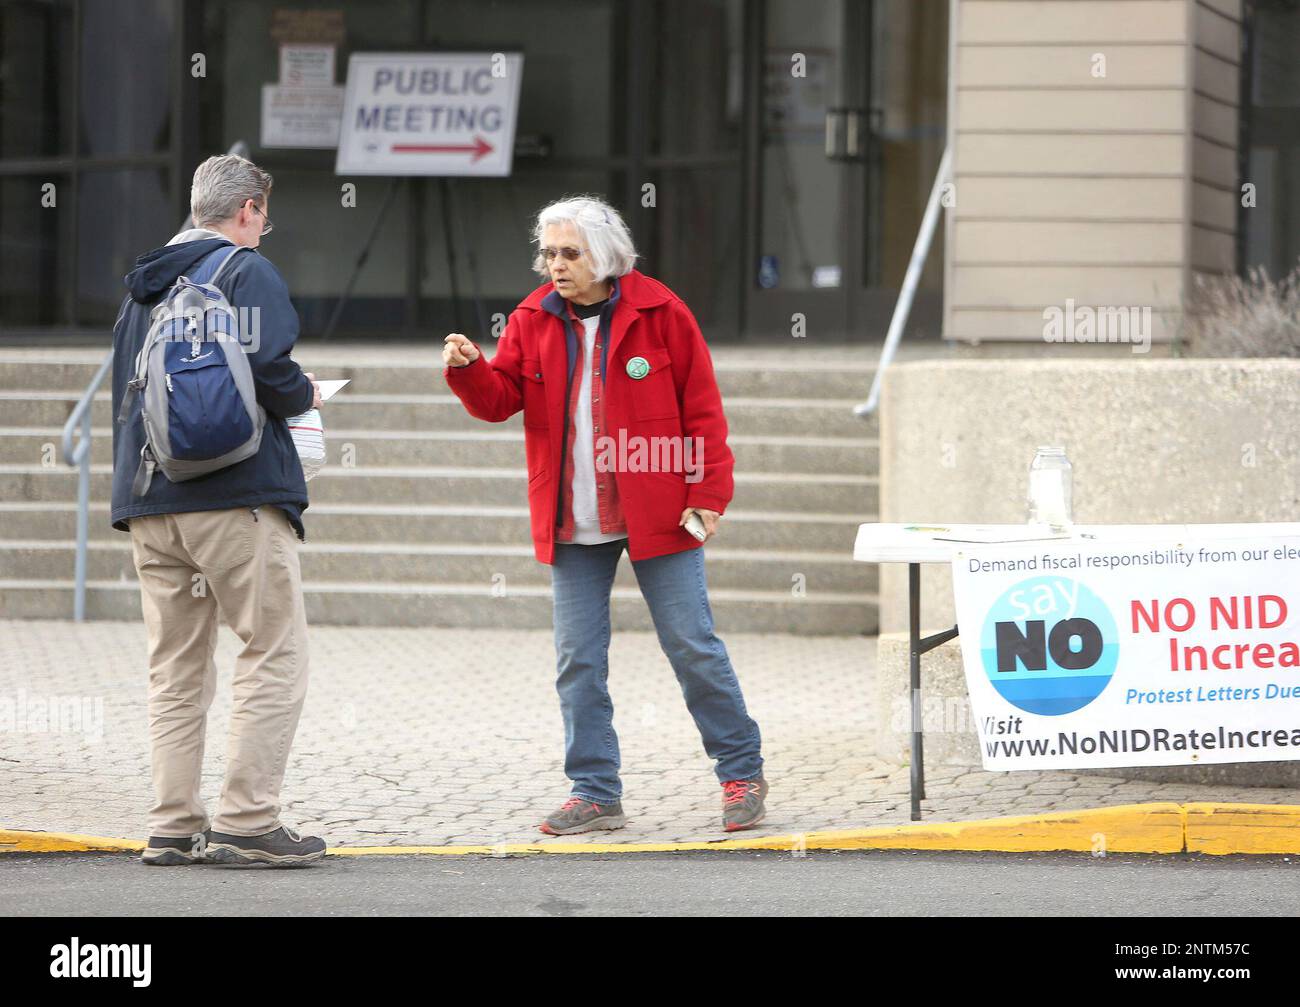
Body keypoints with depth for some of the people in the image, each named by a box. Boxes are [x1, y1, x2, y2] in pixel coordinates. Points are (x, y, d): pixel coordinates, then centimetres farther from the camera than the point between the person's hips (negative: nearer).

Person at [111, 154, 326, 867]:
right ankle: (246, 821, -11)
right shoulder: (247, 271, -4)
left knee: (175, 668, 9)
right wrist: (304, 395, 4)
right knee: (274, 655, -4)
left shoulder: (143, 287, 19)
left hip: (147, 500, 7)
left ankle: (173, 826, 6)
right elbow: (269, 371, -16)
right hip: (236, 496, -7)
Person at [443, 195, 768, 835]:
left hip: (657, 518, -4)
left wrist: (710, 494, -8)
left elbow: (702, 410, -3)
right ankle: (596, 794, 11)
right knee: (578, 662, 4)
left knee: (693, 648, 1)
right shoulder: (533, 321, 5)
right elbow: (499, 399, 2)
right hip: (574, 528, 4)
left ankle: (742, 775, 14)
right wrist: (468, 369, -19)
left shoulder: (659, 313, -5)